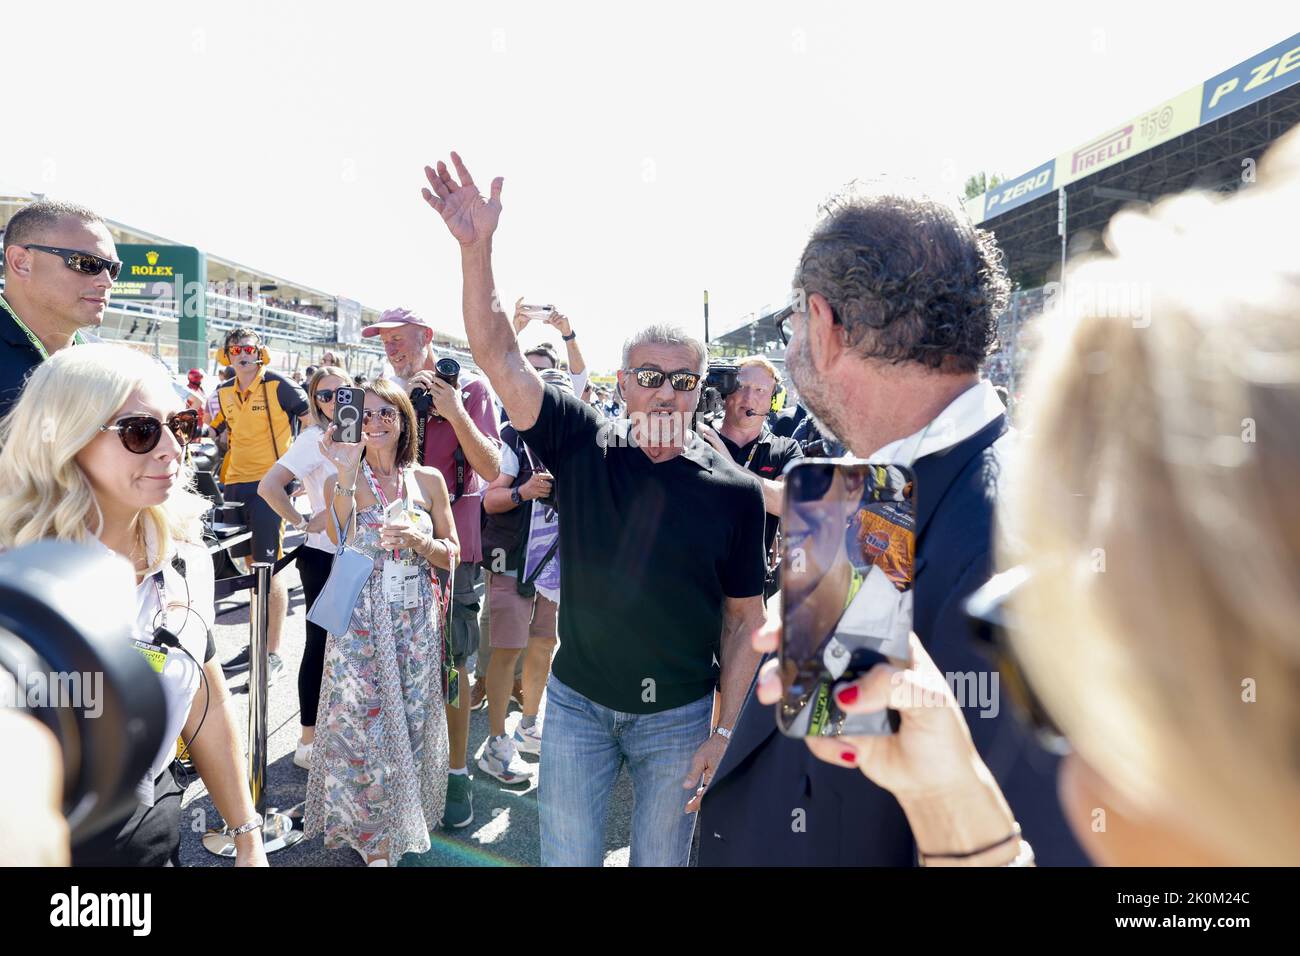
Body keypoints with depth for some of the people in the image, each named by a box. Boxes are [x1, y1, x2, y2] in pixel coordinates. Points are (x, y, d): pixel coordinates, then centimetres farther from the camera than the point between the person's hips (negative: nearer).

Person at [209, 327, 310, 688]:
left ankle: (274, 655, -1)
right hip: (237, 483, 6)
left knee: (270, 567, -7)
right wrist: (227, 471, 19)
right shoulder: (224, 392, 11)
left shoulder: (277, 385, -7)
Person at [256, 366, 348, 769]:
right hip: (323, 556, -7)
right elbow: (268, 486, -22)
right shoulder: (315, 438, -13)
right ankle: (308, 741, 14)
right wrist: (305, 523, -17)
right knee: (321, 643, 1)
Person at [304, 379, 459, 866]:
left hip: (417, 620, 2)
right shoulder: (342, 479, -2)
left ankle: (402, 818, 32)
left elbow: (451, 555, 5)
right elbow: (341, 543, -21)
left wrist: (421, 541, -15)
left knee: (411, 717, 9)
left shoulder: (429, 479, 3)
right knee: (359, 719, 1)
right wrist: (346, 474, -28)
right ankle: (369, 830, 21)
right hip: (360, 619, -2)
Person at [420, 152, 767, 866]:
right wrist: (477, 248, -28)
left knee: (661, 860, 17)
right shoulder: (584, 447, -8)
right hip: (577, 703, 1)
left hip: (679, 717, 0)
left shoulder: (733, 492, -9)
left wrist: (725, 731, -6)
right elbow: (499, 358, -16)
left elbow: (744, 620, -4)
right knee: (565, 859, 15)